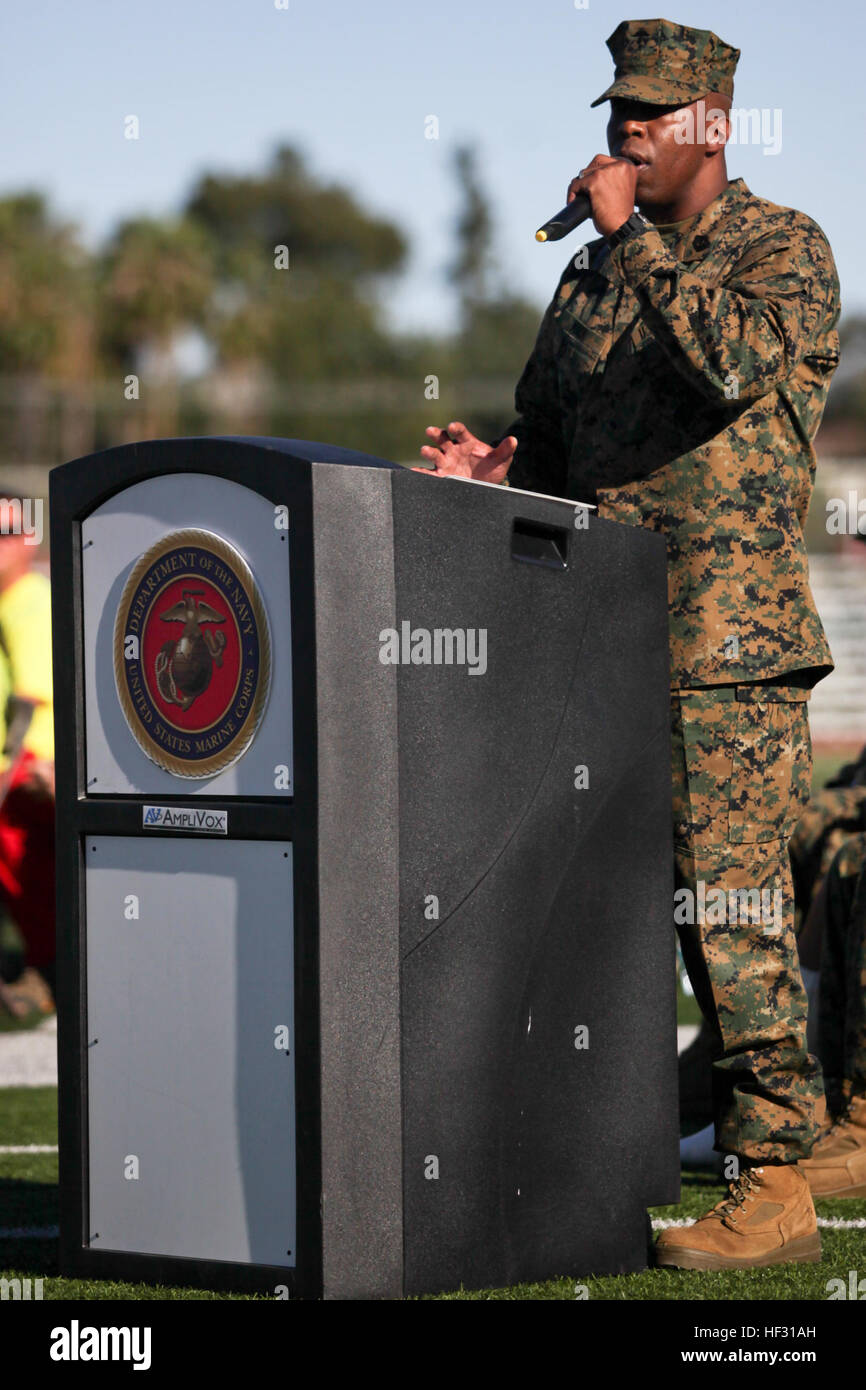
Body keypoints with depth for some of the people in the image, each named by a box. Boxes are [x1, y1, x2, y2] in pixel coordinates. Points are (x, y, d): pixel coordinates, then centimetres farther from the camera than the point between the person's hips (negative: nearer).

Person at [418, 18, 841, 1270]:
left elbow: (736, 362, -21)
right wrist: (495, 469, 2)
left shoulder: (784, 249, 0)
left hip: (732, 646, -7)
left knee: (732, 911, -8)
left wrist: (632, 231, -14)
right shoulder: (592, 273, 19)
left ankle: (776, 1181, -3)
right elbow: (551, 436, 25)